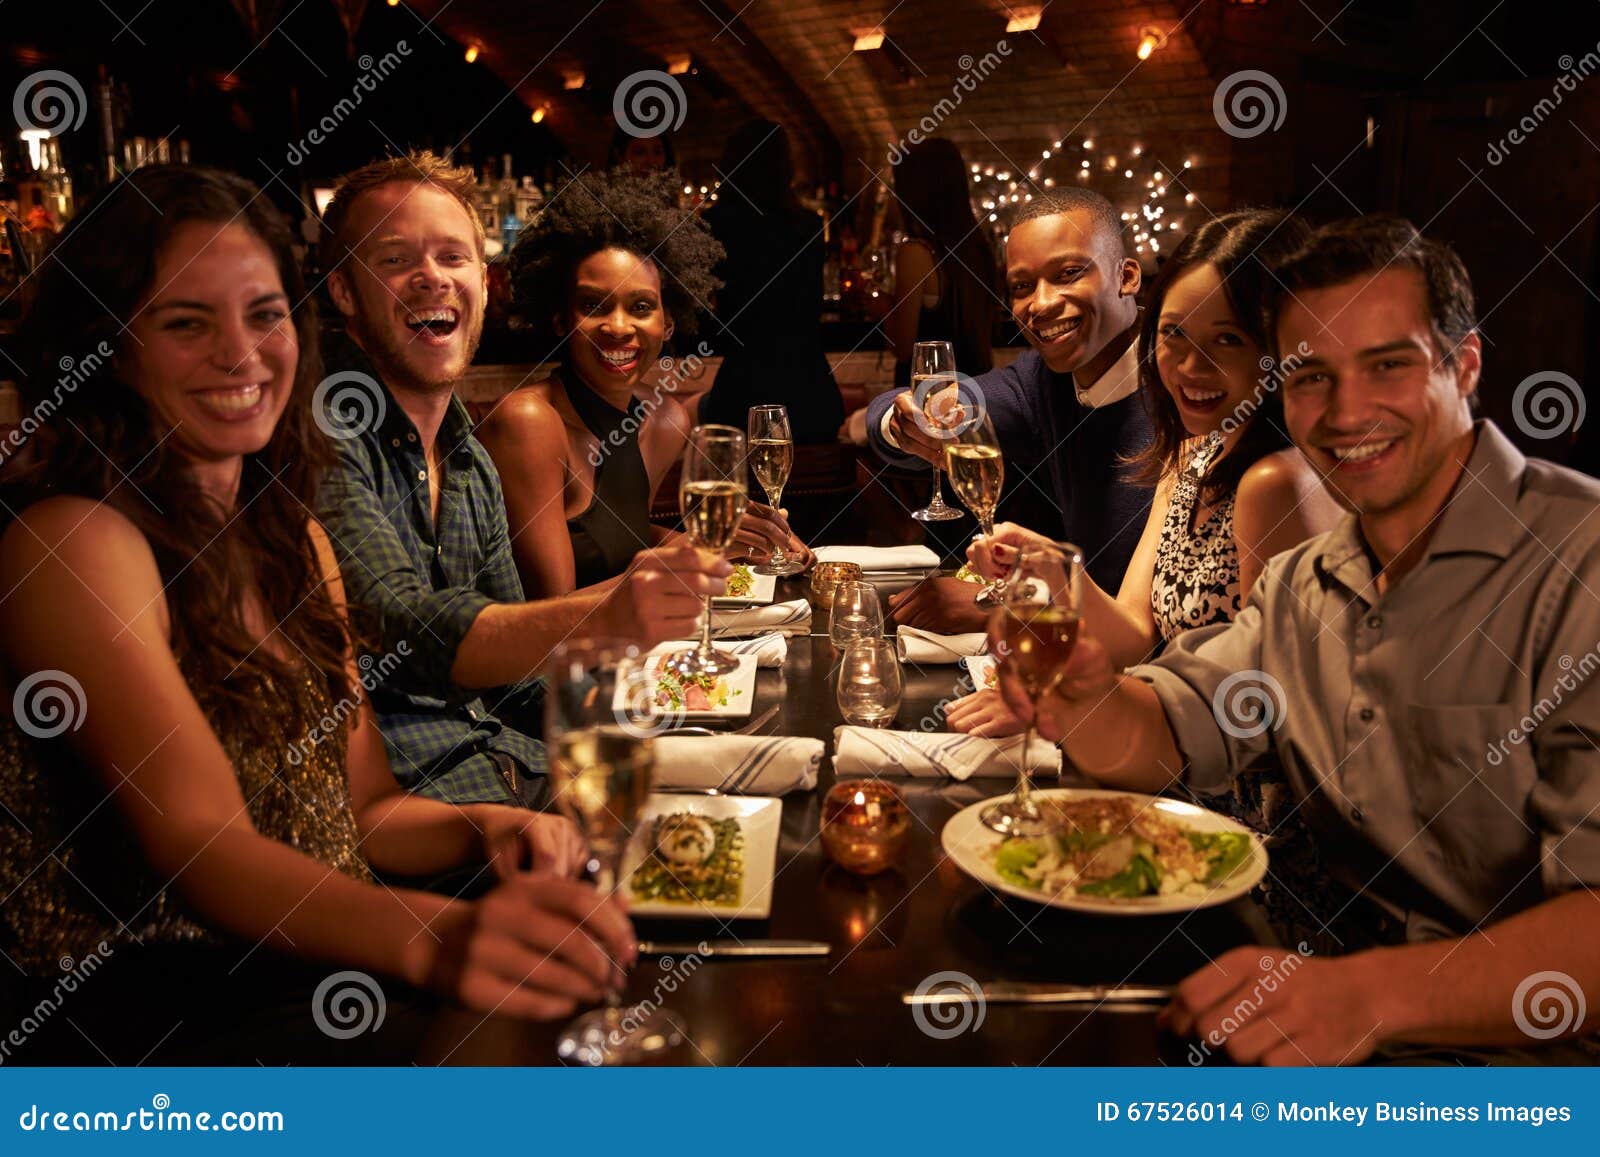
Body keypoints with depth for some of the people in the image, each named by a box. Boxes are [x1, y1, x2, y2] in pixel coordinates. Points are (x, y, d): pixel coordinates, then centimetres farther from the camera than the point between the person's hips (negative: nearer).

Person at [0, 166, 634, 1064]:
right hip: (153, 1018, -6)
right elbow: (196, 841, -24)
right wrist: (439, 940, -42)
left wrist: (484, 830, -9)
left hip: (324, 971, 7)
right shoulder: (73, 545, -12)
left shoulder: (295, 538, 12)